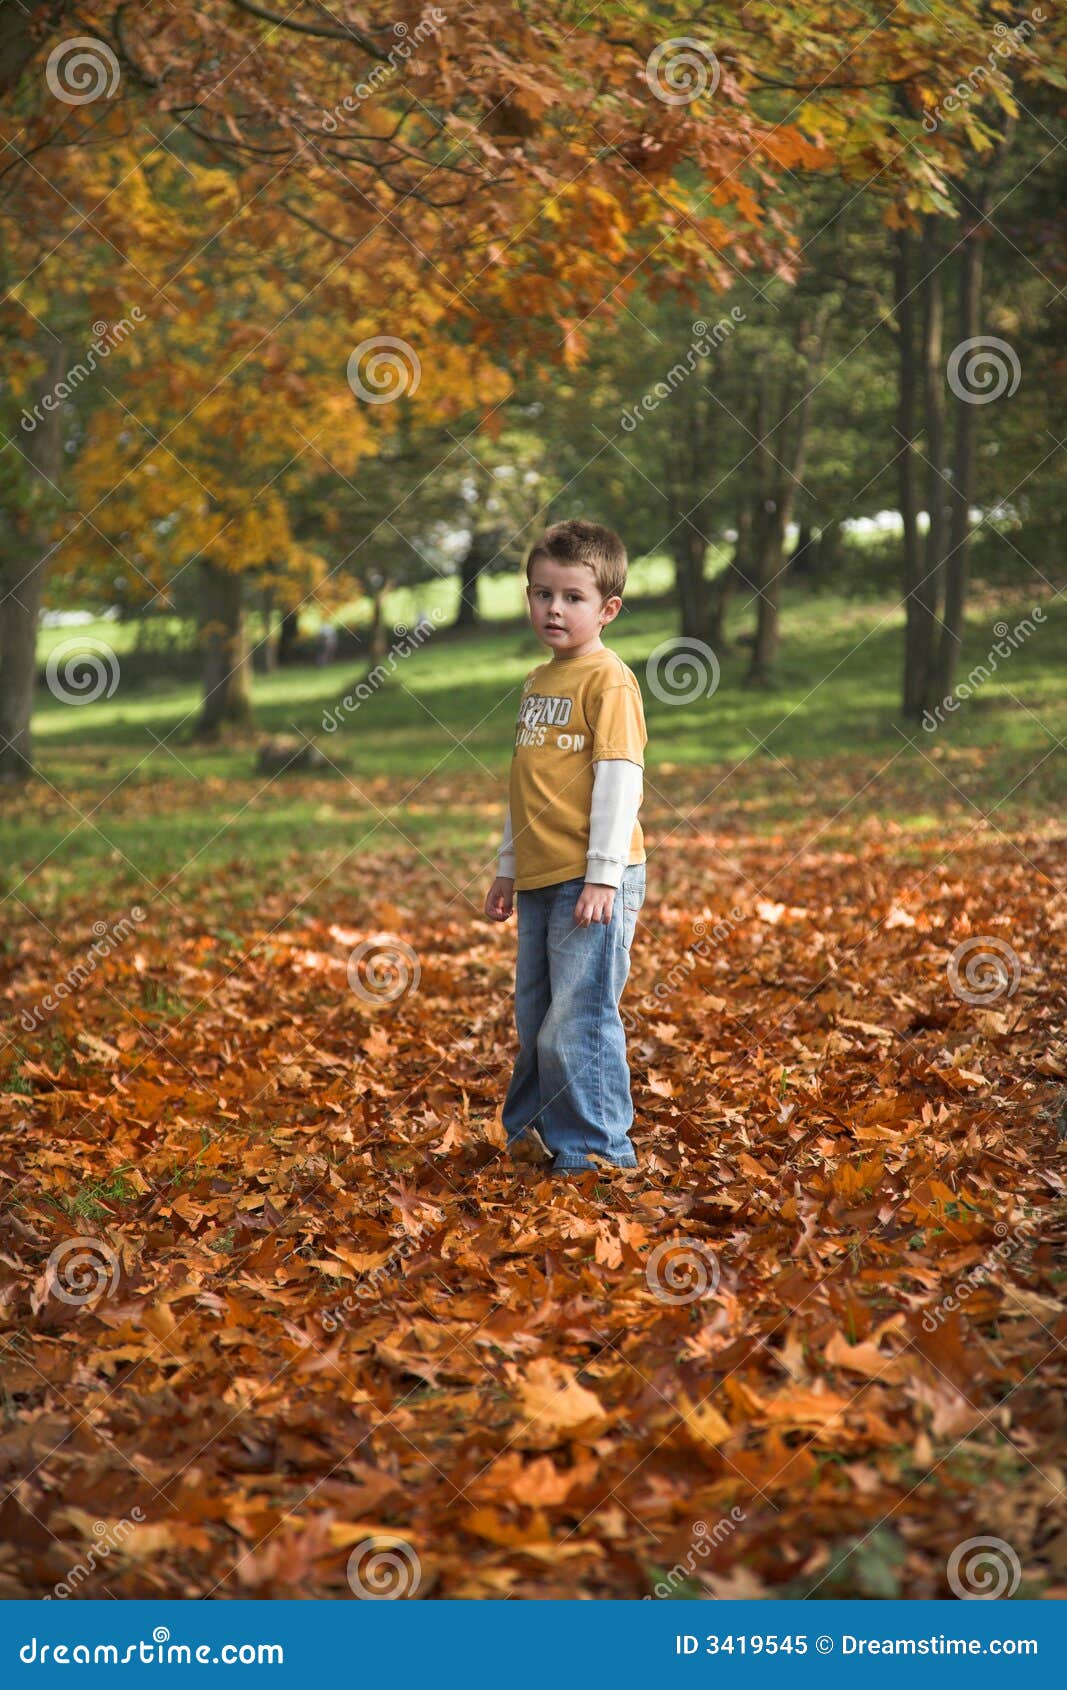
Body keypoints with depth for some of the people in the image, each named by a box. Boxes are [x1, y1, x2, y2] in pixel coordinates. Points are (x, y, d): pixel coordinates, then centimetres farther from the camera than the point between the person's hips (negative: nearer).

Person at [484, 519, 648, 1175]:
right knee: (536, 1016, 15)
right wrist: (507, 868, 23)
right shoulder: (538, 682, 16)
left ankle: (597, 1145, 0)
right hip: (539, 880, 8)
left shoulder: (608, 680, -9)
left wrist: (603, 874, -19)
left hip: (592, 881, -8)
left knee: (579, 1018, -8)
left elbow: (619, 777, -15)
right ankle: (537, 1129, 27)